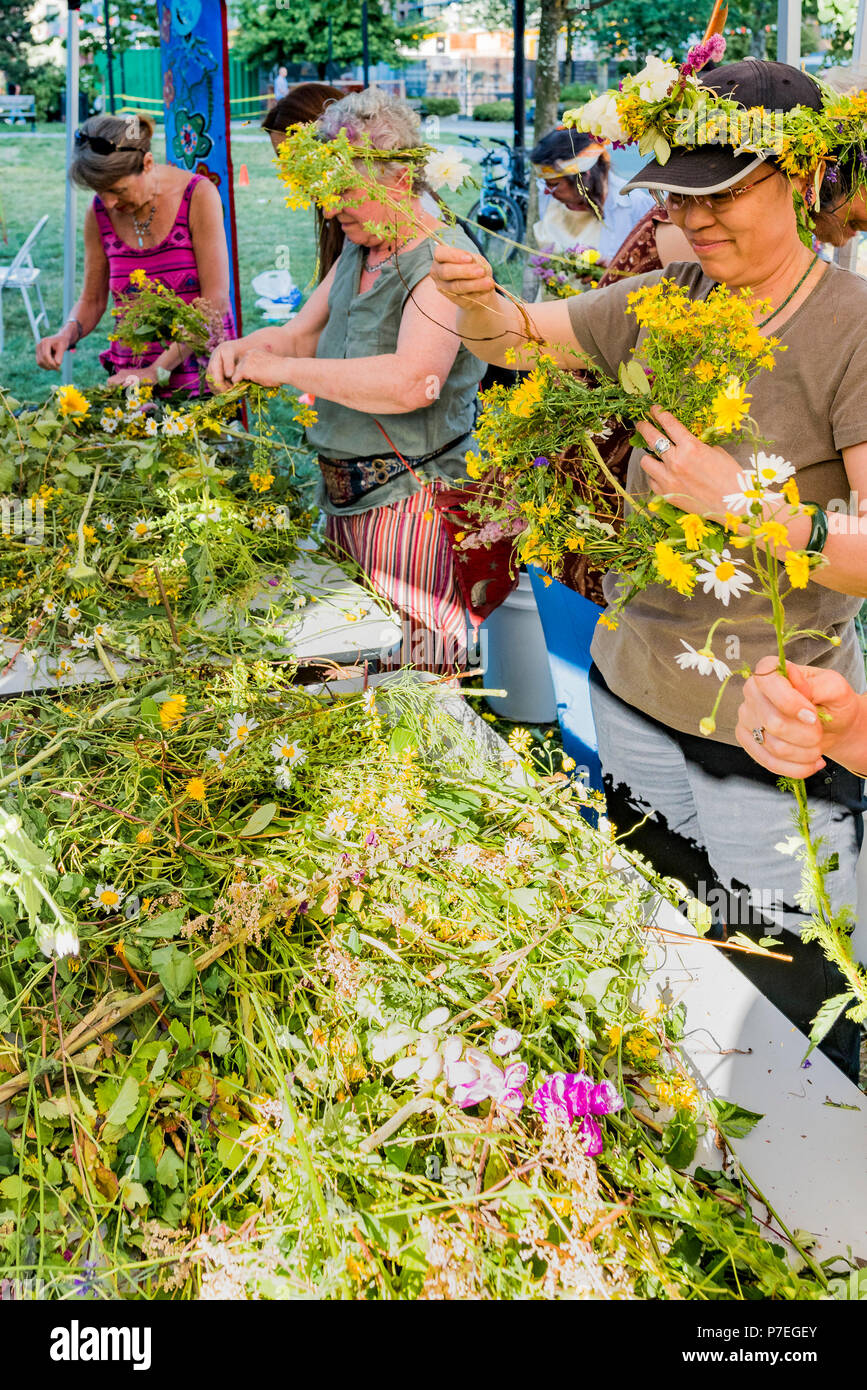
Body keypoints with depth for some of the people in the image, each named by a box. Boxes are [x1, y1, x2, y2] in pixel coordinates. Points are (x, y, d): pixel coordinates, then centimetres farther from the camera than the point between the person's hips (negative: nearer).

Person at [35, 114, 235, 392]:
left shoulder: (198, 195, -6)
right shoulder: (99, 213, 4)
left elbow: (215, 300, -10)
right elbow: (92, 299, 16)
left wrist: (157, 371, -16)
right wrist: (68, 333, -7)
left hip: (201, 379, -2)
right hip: (133, 380, 2)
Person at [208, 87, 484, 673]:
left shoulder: (441, 261, -15)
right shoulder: (356, 251, 13)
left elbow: (411, 382, -30)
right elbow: (306, 335, 21)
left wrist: (287, 369, -23)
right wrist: (248, 348, -2)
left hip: (411, 499, -9)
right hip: (348, 495, 9)